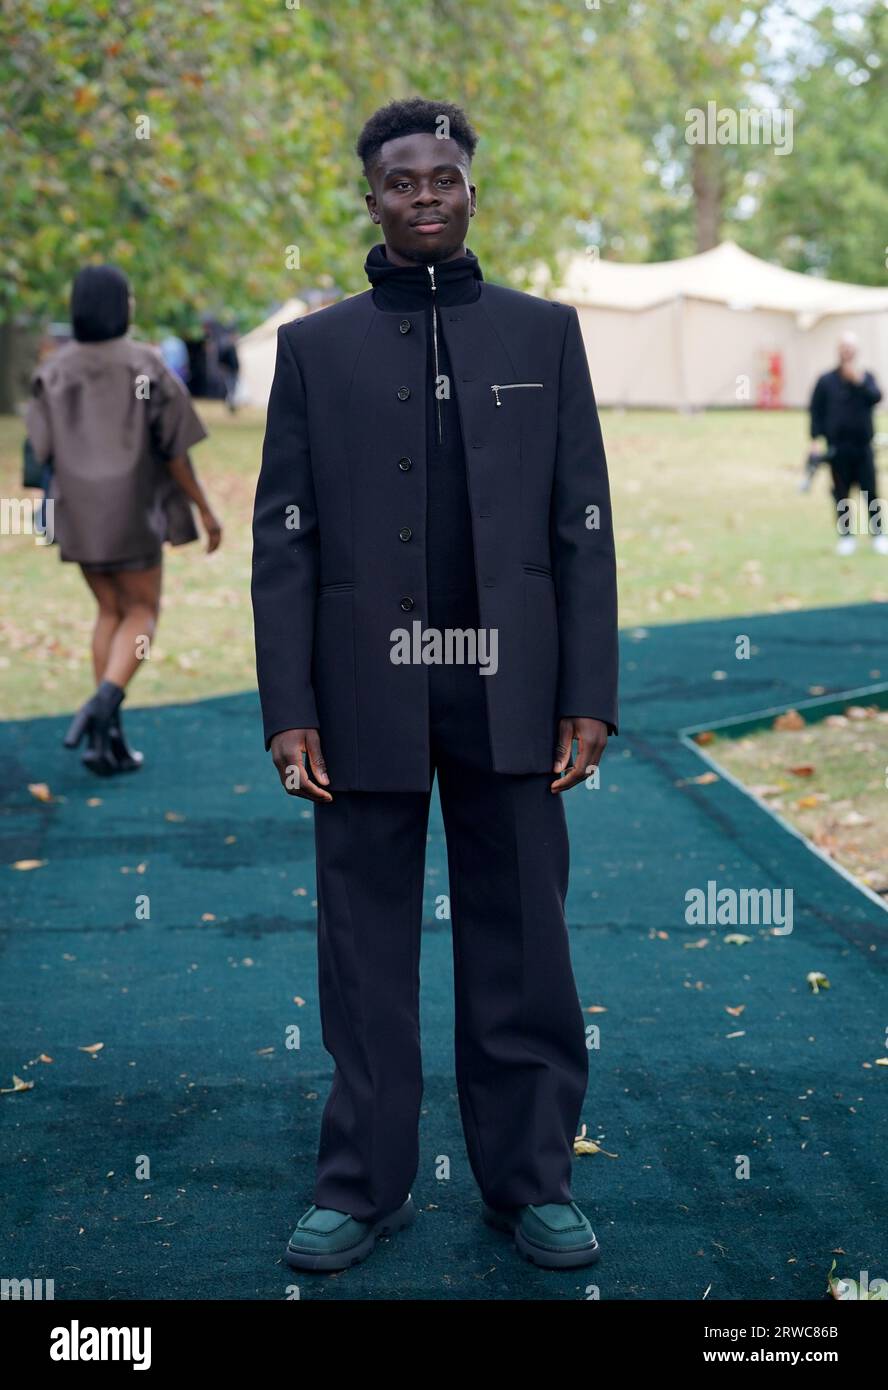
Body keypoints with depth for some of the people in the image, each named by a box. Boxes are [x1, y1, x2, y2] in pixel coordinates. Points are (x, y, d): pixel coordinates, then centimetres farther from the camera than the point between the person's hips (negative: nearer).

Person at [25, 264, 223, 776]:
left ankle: (111, 737, 11)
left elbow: (42, 451, 0)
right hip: (133, 512, -4)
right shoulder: (147, 365, -11)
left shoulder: (54, 370, -1)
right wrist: (206, 510, -1)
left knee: (111, 611, 18)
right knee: (142, 613, 11)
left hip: (79, 513, 4)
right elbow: (174, 450, -10)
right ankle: (102, 705, -15)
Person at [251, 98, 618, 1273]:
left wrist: (589, 695, -3)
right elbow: (283, 538, 3)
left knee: (521, 946, 5)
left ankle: (530, 1182, 18)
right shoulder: (315, 347, 7)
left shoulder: (543, 333, 8)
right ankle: (365, 1186, 18)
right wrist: (288, 711, -5)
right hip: (366, 695, 0)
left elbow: (583, 526, 5)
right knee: (367, 951, 7)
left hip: (508, 692, 0)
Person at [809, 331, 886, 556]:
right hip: (838, 448, 0)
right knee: (841, 493, 3)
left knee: (870, 491, -1)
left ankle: (878, 534, 6)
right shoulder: (826, 381, 4)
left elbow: (876, 397, -10)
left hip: (863, 446, 0)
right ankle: (846, 536, 11)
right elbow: (816, 411, 2)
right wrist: (816, 439, -6)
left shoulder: (866, 377, 7)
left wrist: (860, 381, -25)